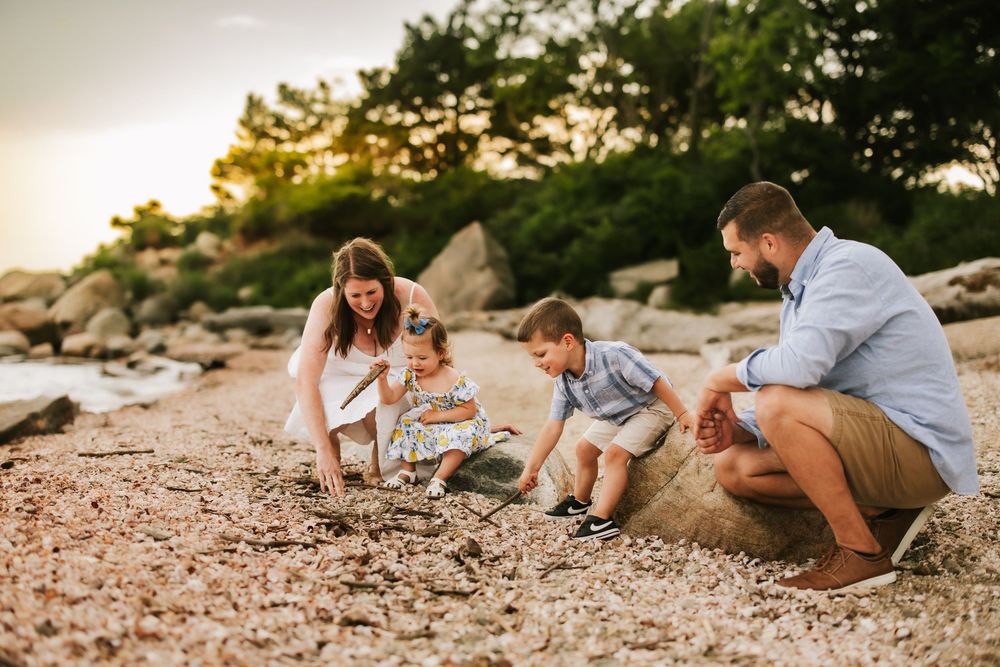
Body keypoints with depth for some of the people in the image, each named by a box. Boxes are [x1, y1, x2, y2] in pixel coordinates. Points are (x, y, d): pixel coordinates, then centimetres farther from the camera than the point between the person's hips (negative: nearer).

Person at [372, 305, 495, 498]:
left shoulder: (456, 381, -26)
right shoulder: (408, 375, -11)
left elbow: (469, 410, -22)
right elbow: (389, 398, -16)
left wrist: (439, 415, -26)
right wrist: (382, 379, -35)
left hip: (459, 424, -5)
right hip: (427, 427, 5)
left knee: (463, 433, -34)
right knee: (406, 423, -15)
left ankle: (439, 478, -29)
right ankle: (407, 471, -4)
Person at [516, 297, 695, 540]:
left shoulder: (614, 355, -39)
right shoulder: (563, 383, -15)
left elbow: (656, 382, -31)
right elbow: (552, 428, -9)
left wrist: (683, 415, -25)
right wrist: (531, 468, -12)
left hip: (650, 409, -8)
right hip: (616, 417, 8)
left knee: (615, 453, -23)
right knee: (584, 448, 17)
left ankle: (602, 519, -19)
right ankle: (580, 502, 40)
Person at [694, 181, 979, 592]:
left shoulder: (850, 265, -18)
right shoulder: (800, 290, 12)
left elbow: (799, 365, -33)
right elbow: (796, 386, 13)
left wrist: (720, 380, -15)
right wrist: (734, 431, -6)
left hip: (922, 450, -9)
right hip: (878, 442, 10)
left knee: (778, 404, -29)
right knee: (732, 467, 3)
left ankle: (862, 553, -14)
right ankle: (881, 513, 2)